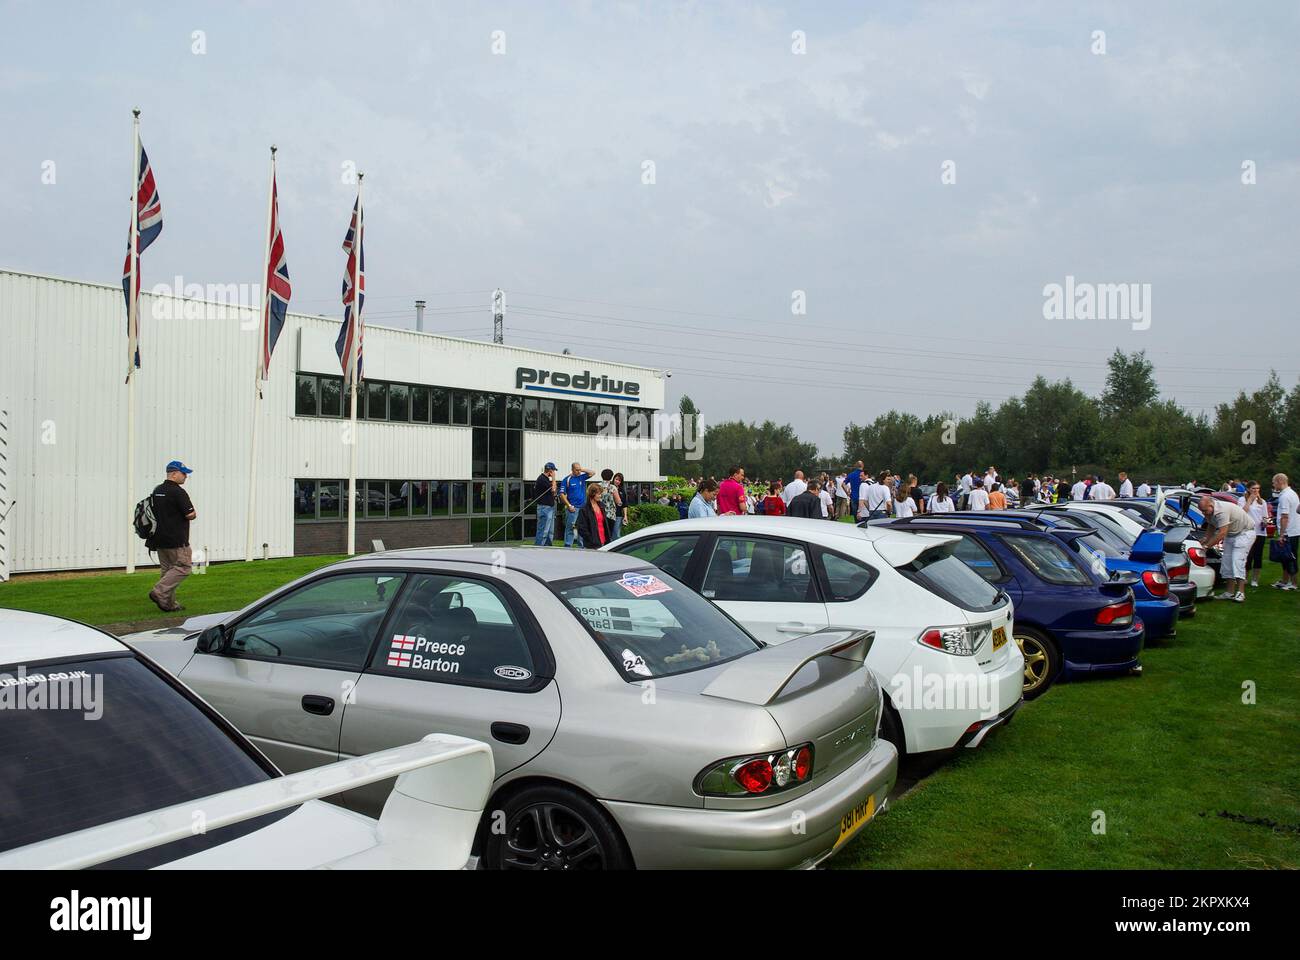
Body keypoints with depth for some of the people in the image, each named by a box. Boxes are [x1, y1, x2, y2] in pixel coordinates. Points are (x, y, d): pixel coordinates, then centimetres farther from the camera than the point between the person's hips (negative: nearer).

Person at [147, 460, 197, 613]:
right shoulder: (178, 492, -16)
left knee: (166, 569, 12)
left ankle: (169, 604, 14)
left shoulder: (157, 490, 12)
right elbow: (191, 515, -18)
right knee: (183, 567, -3)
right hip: (176, 540, -9)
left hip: (159, 538, 9)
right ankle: (159, 592, -12)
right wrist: (192, 512, 3)